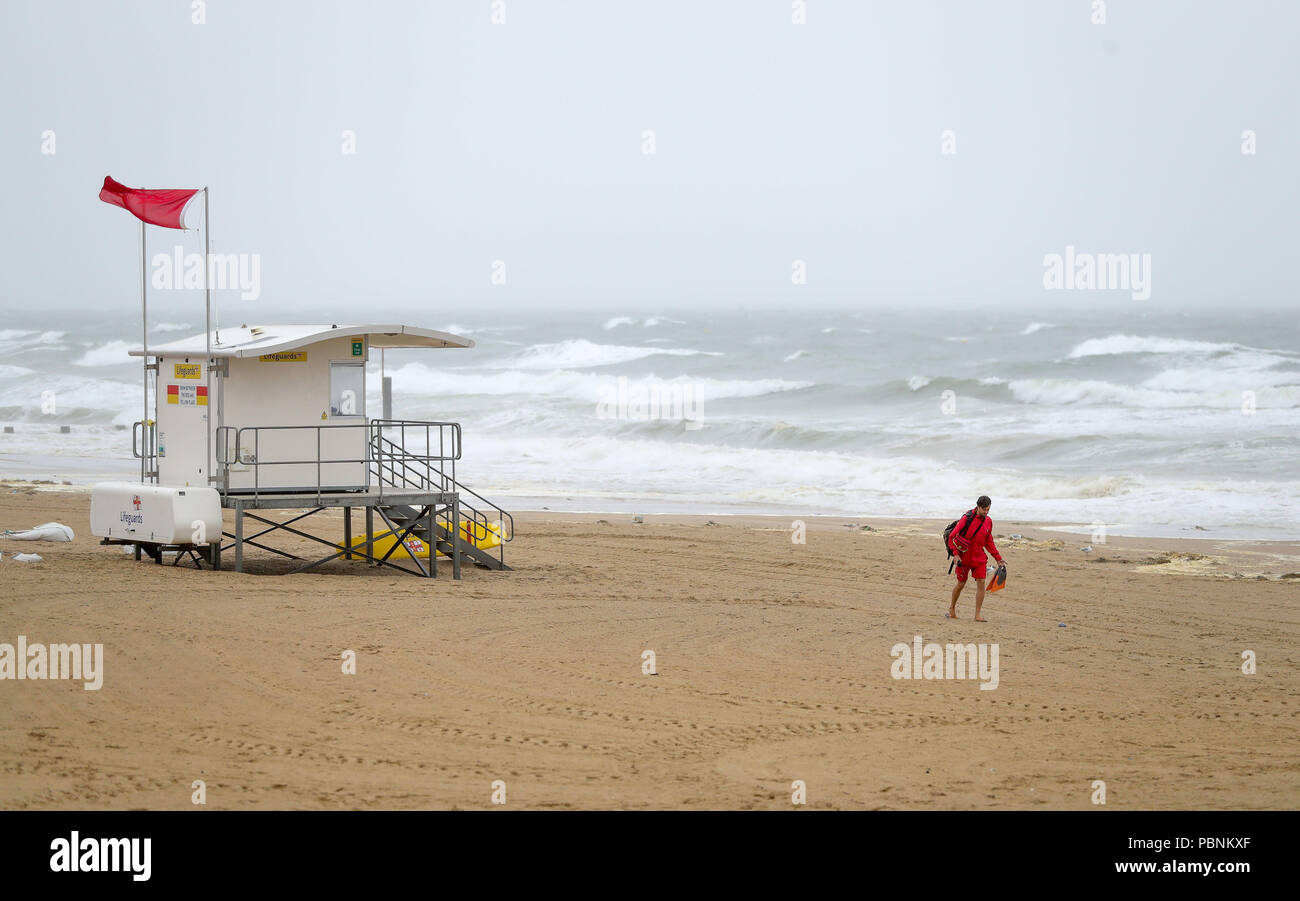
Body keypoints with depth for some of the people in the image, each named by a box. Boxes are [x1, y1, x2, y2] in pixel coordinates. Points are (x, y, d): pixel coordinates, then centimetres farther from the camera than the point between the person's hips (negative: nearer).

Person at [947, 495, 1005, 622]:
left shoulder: (988, 521, 4)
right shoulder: (967, 518, -13)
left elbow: (989, 543, 16)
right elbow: (953, 536, -12)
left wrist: (998, 558, 13)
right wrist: (955, 554, -21)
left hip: (979, 558, 4)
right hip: (964, 557, -4)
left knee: (981, 583, -8)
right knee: (961, 584, 7)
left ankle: (977, 615, -5)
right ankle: (952, 608, 32)